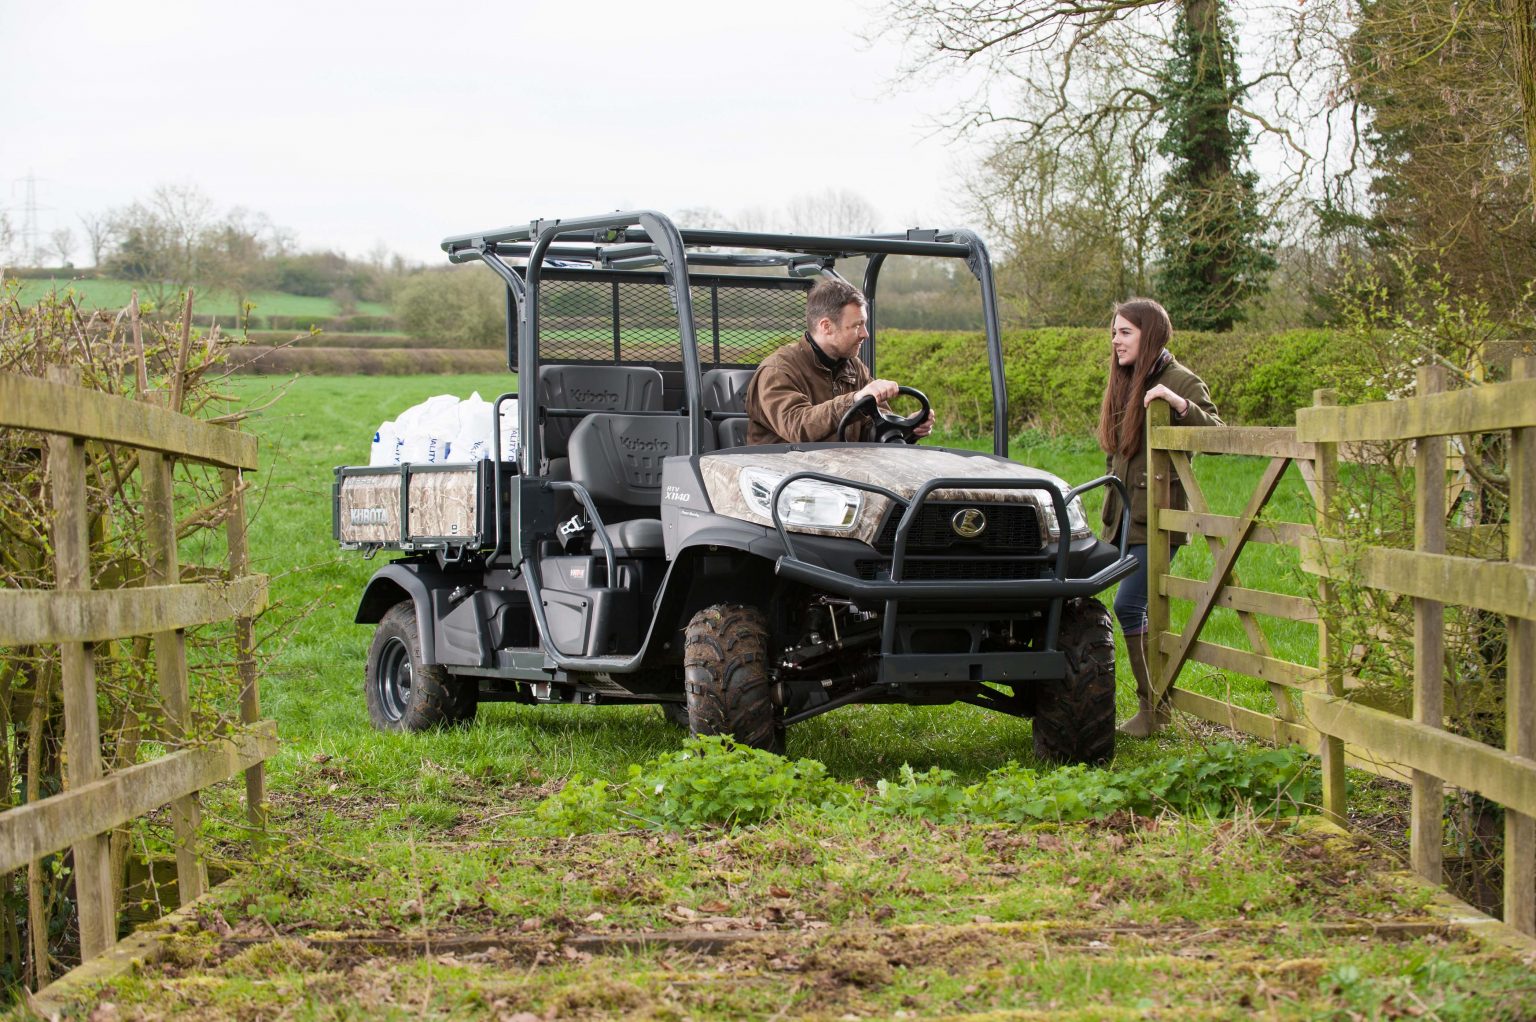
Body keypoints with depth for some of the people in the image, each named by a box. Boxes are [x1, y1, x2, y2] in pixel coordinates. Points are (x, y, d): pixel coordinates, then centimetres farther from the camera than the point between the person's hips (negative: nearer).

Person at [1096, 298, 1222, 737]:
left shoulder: (1181, 382, -8)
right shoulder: (1125, 384, 16)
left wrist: (1180, 404, -30)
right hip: (1125, 516, 8)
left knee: (1128, 605, -14)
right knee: (1139, 610, 7)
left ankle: (1152, 706, -5)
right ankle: (1158, 702, 15)